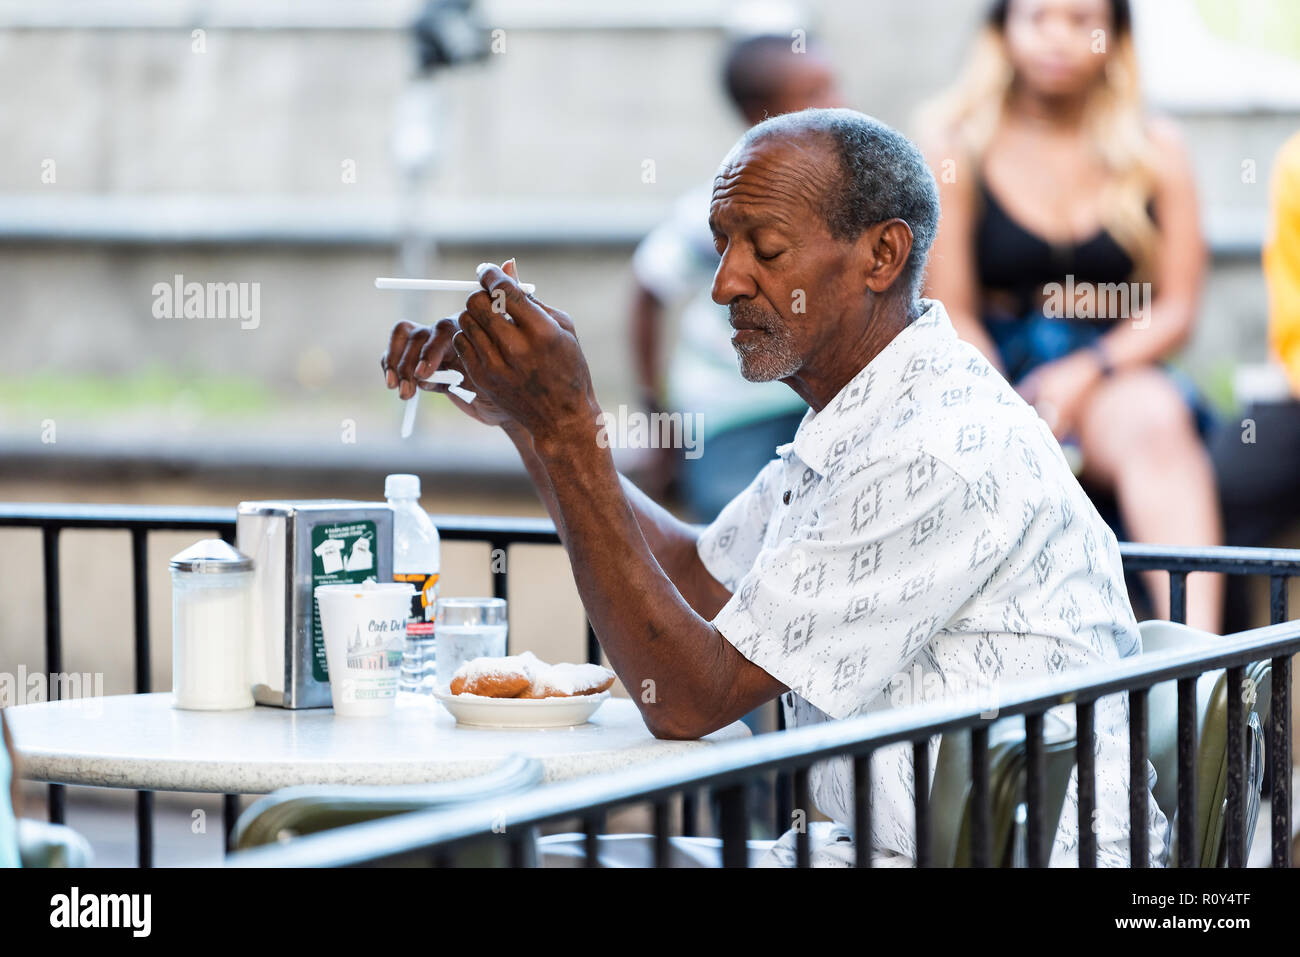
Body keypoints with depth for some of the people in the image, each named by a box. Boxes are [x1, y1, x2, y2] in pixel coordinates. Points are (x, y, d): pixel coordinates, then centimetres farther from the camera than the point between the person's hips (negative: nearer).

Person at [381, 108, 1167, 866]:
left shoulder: (946, 457, -22)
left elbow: (690, 701, -20)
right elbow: (700, 579, 25)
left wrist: (571, 430, -20)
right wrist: (520, 413, 14)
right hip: (879, 845, 9)